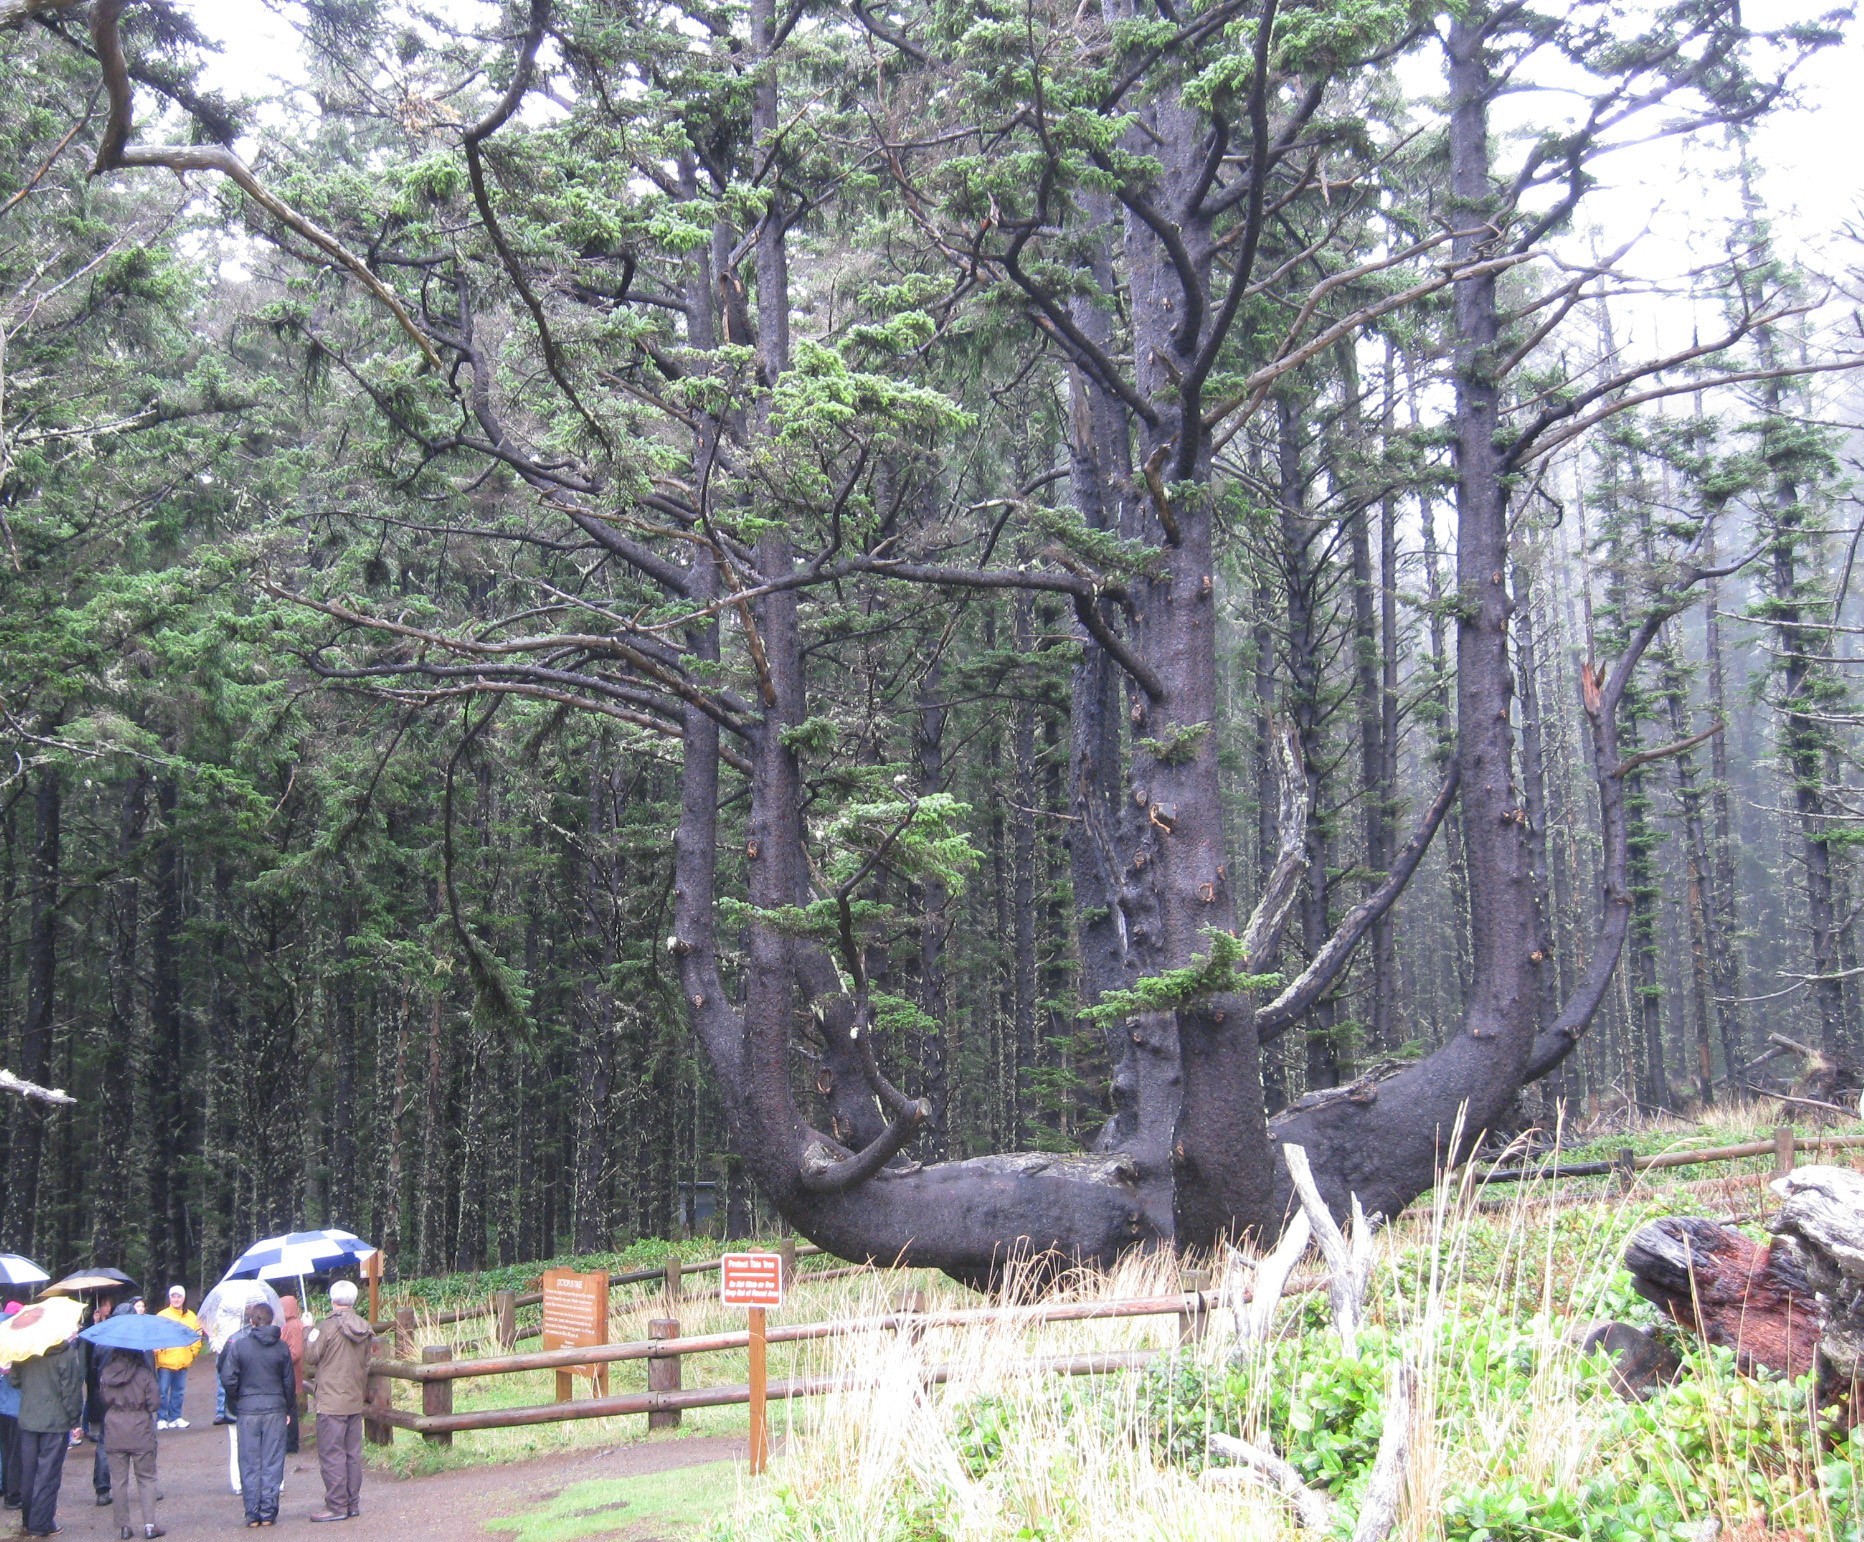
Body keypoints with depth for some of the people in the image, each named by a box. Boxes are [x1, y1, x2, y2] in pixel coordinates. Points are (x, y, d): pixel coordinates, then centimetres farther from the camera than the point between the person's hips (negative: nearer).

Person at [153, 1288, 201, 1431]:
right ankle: (161, 1419, 3)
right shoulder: (162, 1315, -3)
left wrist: (193, 1352, 7)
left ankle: (175, 1418, 18)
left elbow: (197, 1337, 14)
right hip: (165, 1361, -4)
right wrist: (158, 1351, -12)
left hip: (183, 1362, 4)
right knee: (163, 1391, -3)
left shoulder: (191, 1317, 8)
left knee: (178, 1391, 10)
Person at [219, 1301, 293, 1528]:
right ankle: (268, 1513, 5)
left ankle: (252, 1514, 6)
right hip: (275, 1409, 1)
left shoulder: (238, 1345, -5)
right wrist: (287, 1406, 16)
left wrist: (234, 1404, 8)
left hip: (247, 1410, -1)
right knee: (272, 1463, 5)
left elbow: (228, 1378, -8)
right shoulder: (281, 1347, 0)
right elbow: (289, 1381, 4)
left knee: (250, 1464, 6)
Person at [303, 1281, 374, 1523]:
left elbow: (311, 1357, -7)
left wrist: (311, 1330, 6)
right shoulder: (365, 1329, 5)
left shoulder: (328, 1328, -16)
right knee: (353, 1454, 12)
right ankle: (353, 1504, 16)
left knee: (331, 1455, -2)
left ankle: (336, 1506, -2)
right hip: (355, 1402, 7)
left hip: (331, 1401, -7)